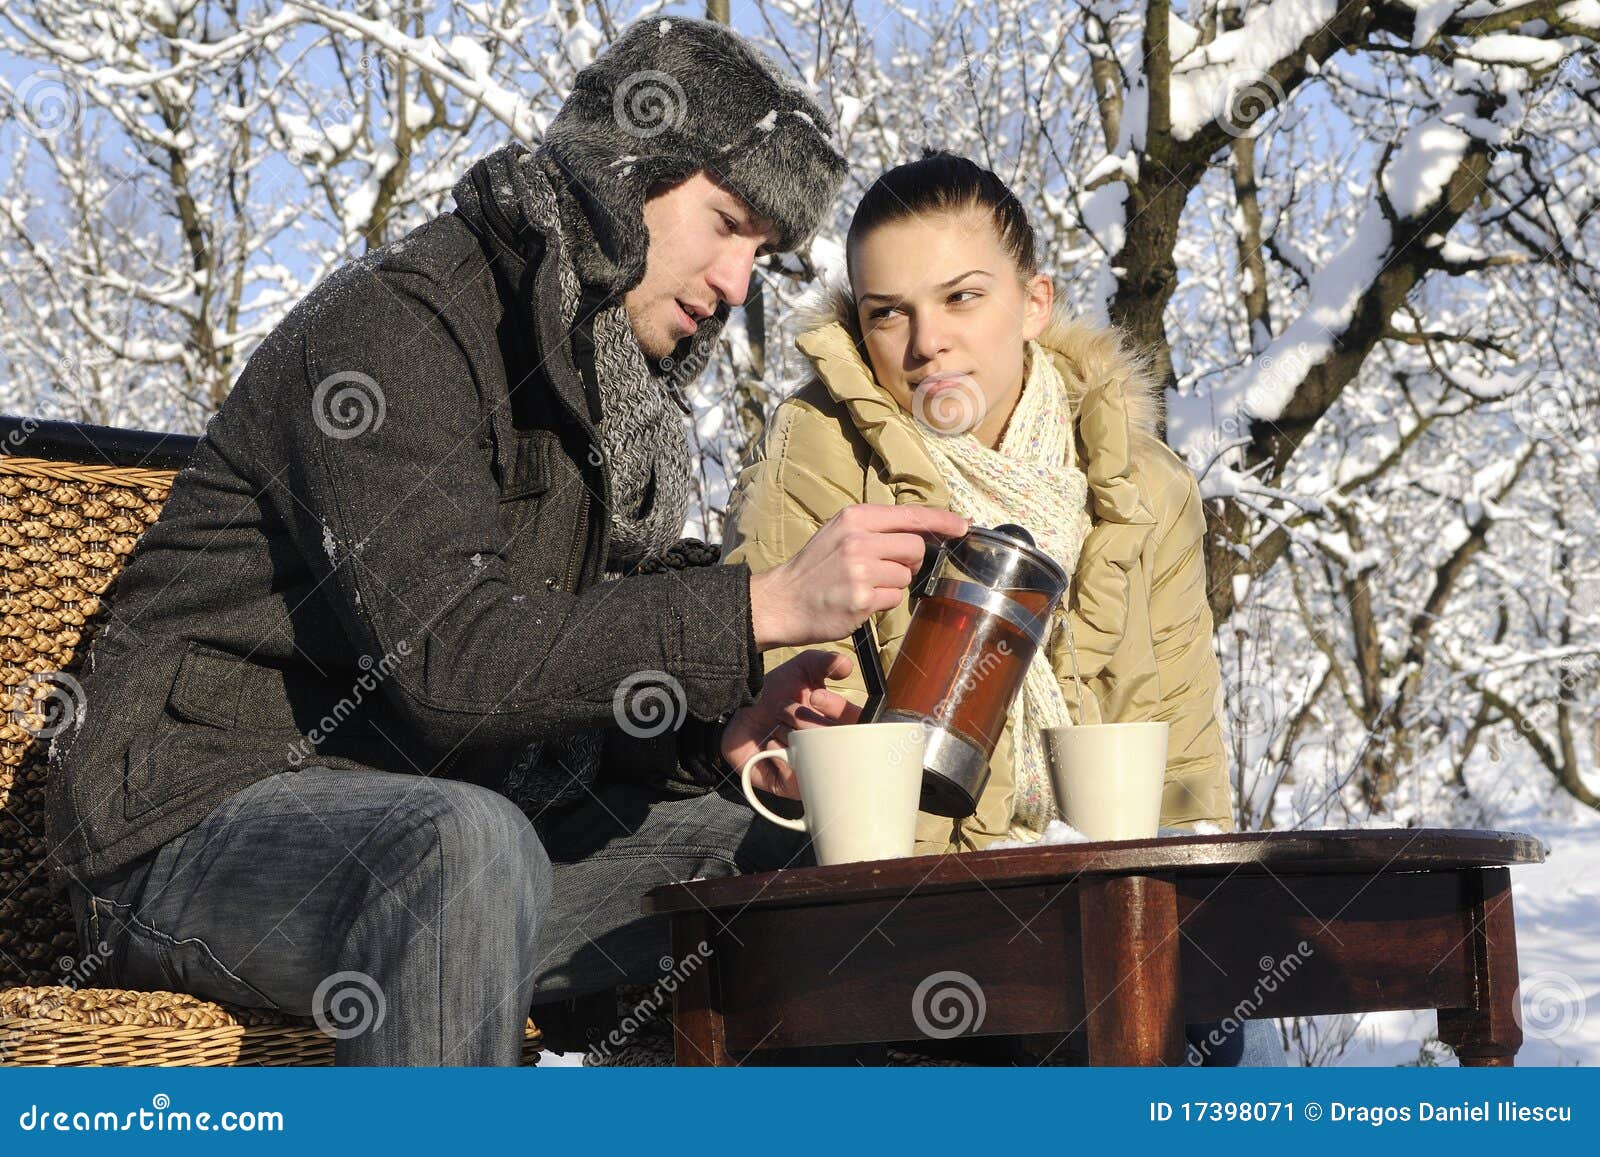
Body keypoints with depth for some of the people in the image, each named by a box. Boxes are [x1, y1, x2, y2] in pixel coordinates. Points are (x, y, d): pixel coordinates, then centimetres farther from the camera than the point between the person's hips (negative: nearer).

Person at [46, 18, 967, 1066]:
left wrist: (709, 732, -7)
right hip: (203, 816, -8)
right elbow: (445, 658, -27)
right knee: (467, 843, -38)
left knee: (770, 851, 2)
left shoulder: (618, 404, 14)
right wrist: (768, 606, -29)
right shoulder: (399, 321, -14)